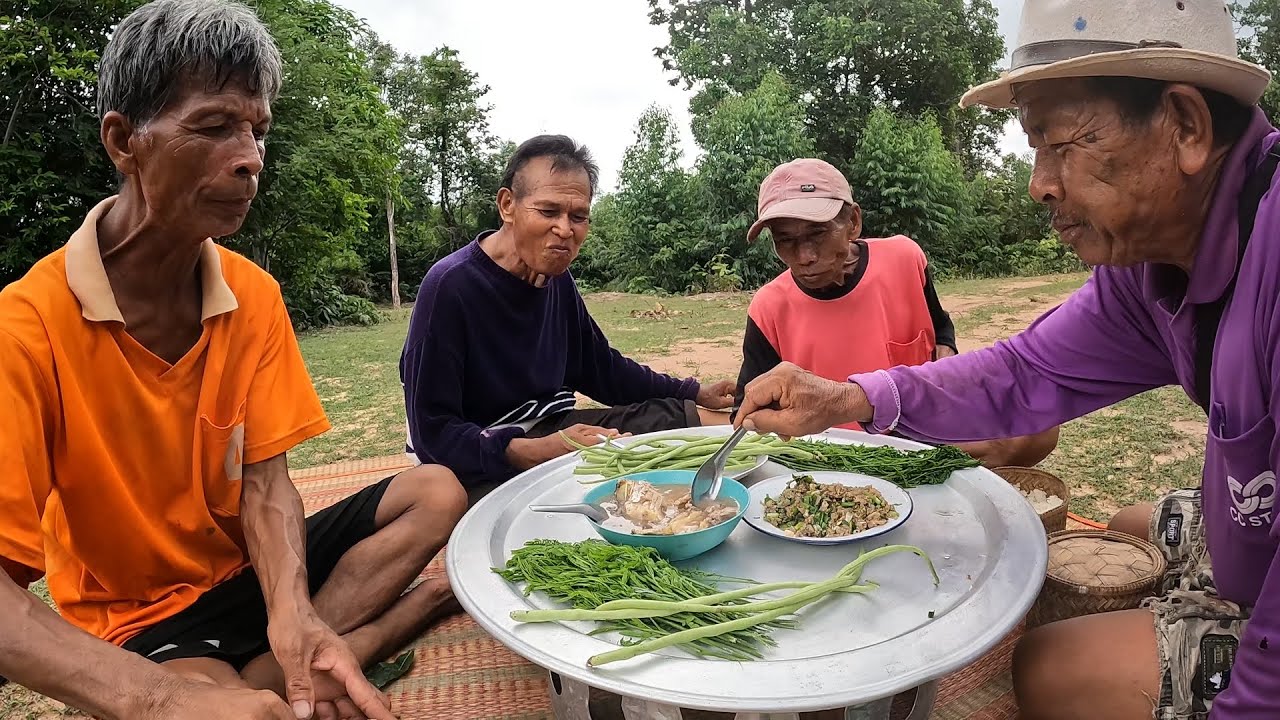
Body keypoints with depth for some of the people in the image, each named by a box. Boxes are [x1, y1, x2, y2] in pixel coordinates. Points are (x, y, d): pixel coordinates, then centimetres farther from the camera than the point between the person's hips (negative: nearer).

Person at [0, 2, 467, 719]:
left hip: (250, 564, 6)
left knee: (437, 494, -10)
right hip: (133, 616, -5)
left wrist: (293, 613, -28)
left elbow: (264, 482, -9)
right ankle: (419, 604, -13)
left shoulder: (255, 296, -6)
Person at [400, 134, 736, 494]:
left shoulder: (557, 277, 2)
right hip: (483, 463, -6)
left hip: (553, 429, 7)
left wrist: (696, 394, 10)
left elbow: (602, 369, 16)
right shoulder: (449, 286, -20)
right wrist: (535, 452, -35)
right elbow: (433, 434, -21)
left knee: (682, 416, 1)